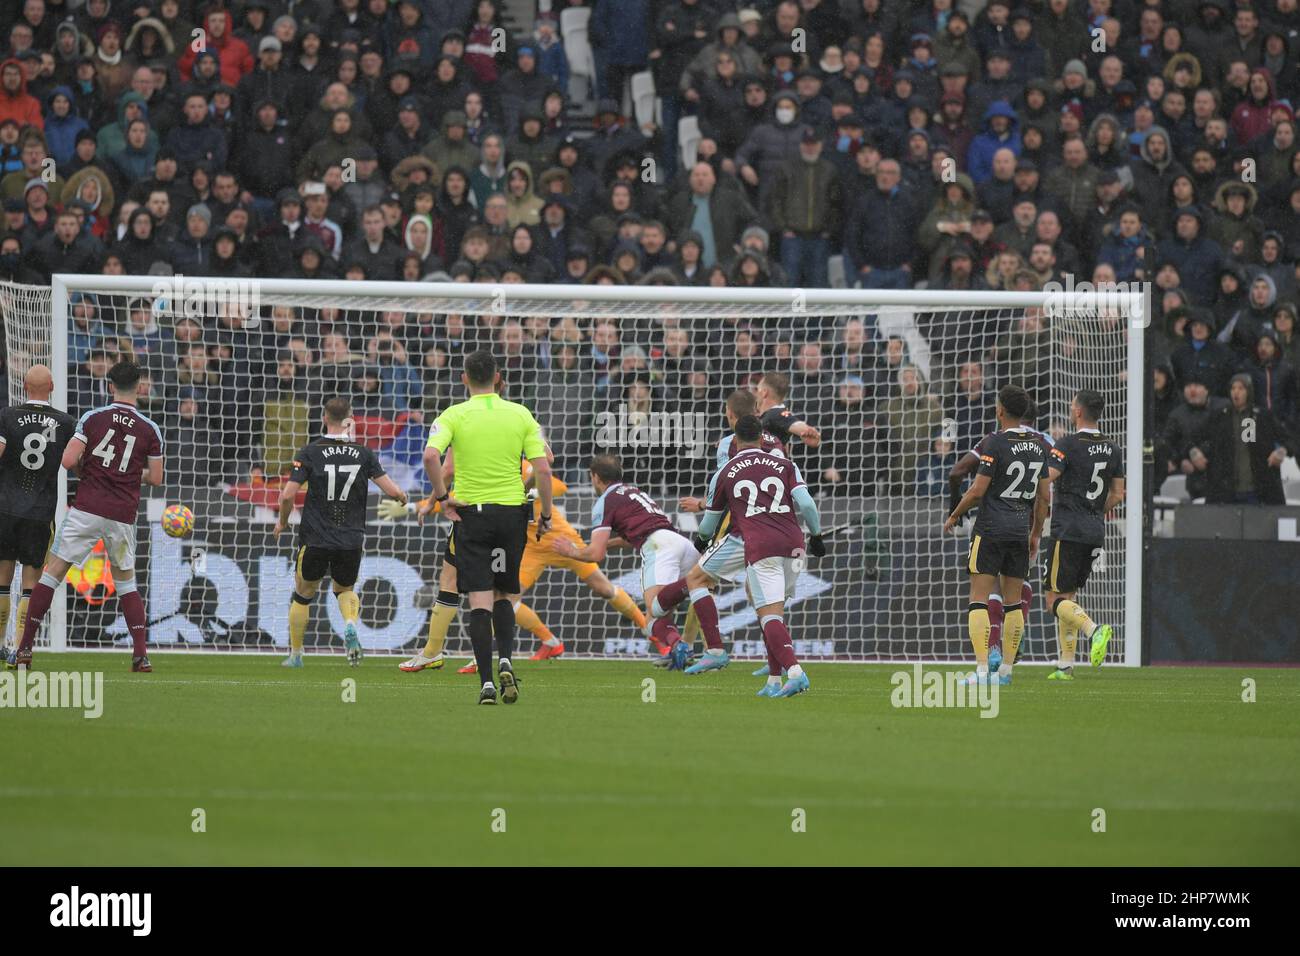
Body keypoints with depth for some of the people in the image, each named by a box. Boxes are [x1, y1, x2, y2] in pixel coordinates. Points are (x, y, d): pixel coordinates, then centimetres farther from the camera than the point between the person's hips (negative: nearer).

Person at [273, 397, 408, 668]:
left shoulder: (310, 453, -6)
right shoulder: (363, 454, -2)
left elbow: (288, 495, -12)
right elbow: (392, 491, -4)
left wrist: (283, 522, 8)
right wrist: (402, 497, 20)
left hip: (315, 539, -2)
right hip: (351, 541, 2)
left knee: (302, 595, 18)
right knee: (345, 590, 23)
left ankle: (295, 654, 22)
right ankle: (350, 625, -8)